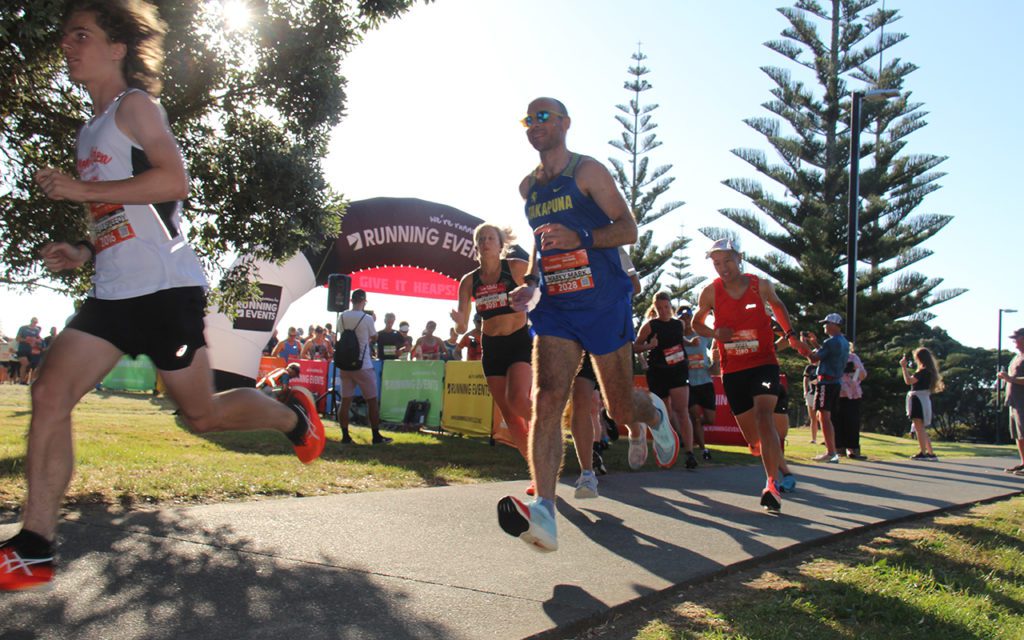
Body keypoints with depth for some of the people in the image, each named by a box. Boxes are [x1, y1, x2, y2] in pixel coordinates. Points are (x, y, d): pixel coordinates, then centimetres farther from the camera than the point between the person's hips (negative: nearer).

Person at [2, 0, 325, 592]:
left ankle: (293, 414, 27)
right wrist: (83, 252, 14)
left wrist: (80, 189, -17)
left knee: (202, 414, -1)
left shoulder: (134, 105, -3)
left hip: (166, 288, -8)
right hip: (114, 293, 8)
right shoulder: (92, 130, 23)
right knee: (49, 396, -4)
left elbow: (174, 180, -20)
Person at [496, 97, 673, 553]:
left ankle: (650, 416, 45)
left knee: (621, 407, 6)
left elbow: (628, 229, -7)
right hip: (555, 308, 4)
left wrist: (579, 237, -24)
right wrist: (531, 283, 12)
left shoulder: (588, 171, -3)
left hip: (603, 304, -4)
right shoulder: (528, 187, 15)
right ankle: (544, 514, -22)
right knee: (547, 401, -15)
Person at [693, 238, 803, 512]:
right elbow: (696, 322, 11)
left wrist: (790, 334, 11)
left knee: (764, 415, -26)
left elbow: (777, 304, 20)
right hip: (732, 369, 2)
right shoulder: (711, 292, -3)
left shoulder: (761, 285, -3)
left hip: (764, 362, -2)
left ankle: (771, 484, -27)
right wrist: (714, 333, -9)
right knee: (750, 434, 9)